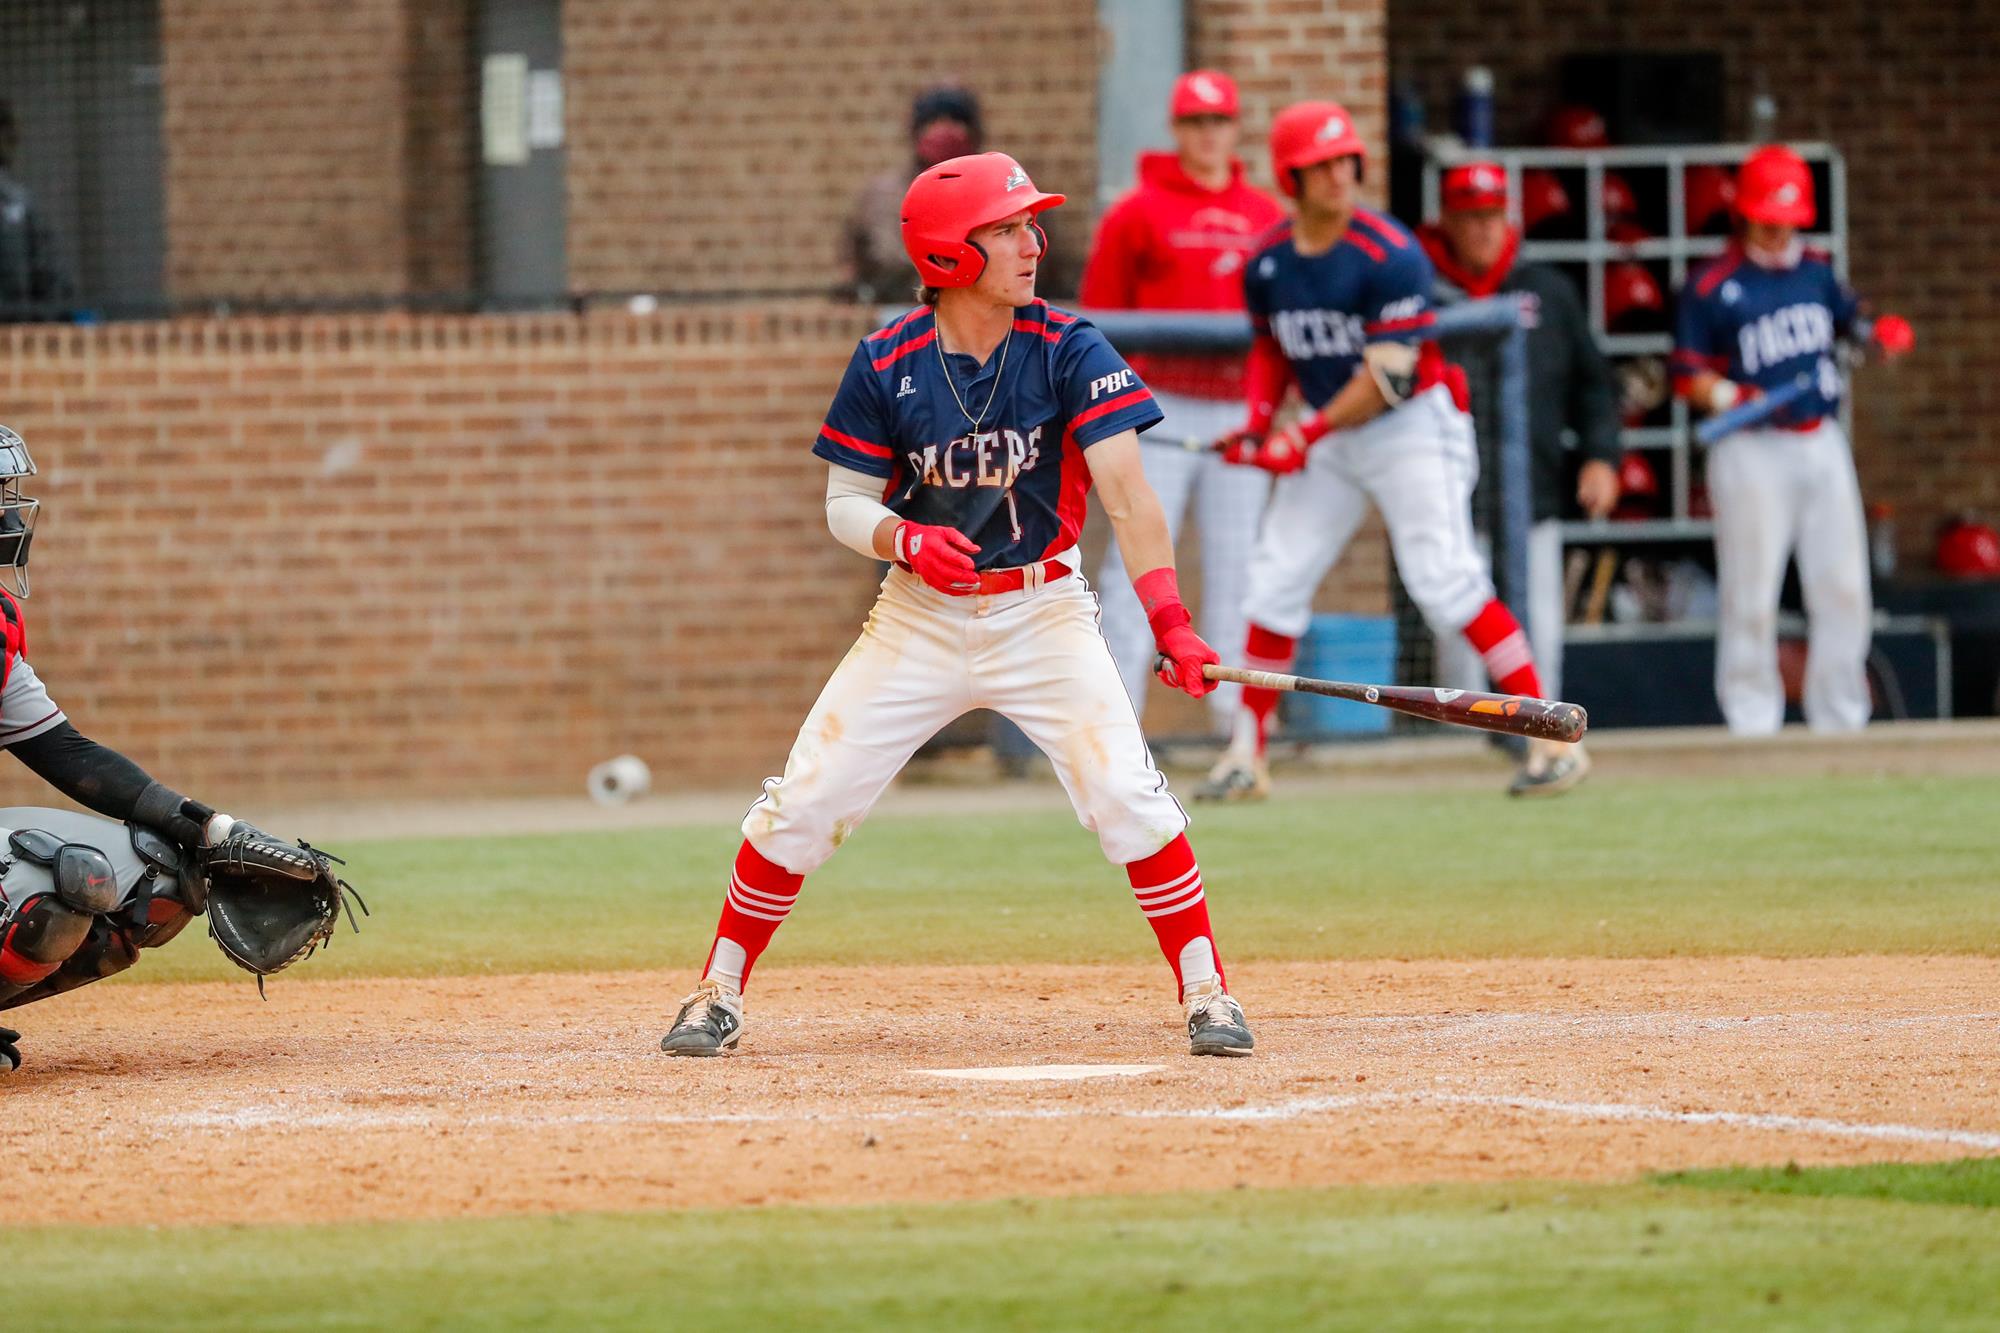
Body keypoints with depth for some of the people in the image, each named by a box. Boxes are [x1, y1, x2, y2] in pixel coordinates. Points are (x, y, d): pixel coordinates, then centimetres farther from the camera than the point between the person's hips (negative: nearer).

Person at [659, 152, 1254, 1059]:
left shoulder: (1067, 352, -12)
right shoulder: (886, 364, -8)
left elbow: (1125, 491, -21)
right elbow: (845, 505, -1)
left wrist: (1168, 620, -33)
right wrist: (906, 540, -25)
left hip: (1042, 611, -1)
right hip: (922, 618, 1)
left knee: (1127, 797, -16)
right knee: (802, 805, -2)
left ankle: (1206, 994, -4)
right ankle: (719, 993, 14)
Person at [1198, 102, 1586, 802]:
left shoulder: (1389, 256, -19)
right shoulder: (1266, 263, 0)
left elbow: (1389, 377, -21)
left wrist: (1310, 432, -22)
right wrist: (1258, 420, -1)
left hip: (1413, 428, -6)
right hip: (1326, 436, 6)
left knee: (1444, 580, -17)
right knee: (1276, 581, 5)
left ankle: (1553, 737, -13)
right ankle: (1246, 757, 16)